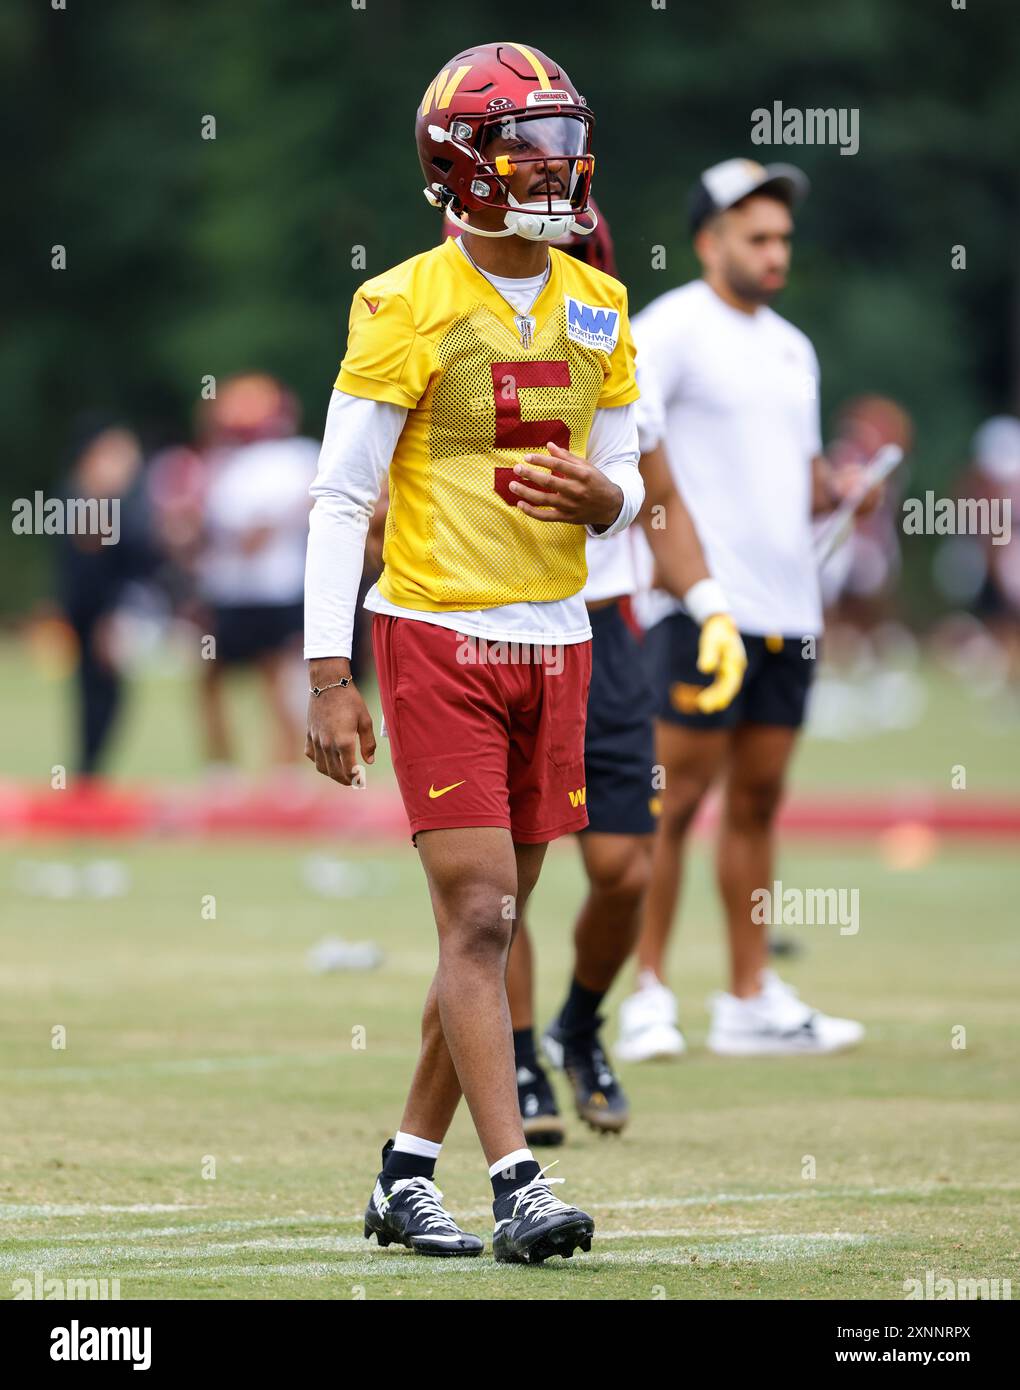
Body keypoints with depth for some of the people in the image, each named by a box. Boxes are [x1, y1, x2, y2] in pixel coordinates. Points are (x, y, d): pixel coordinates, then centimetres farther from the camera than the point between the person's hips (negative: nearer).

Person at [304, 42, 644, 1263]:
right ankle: (519, 1186, -14)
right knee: (478, 915, -12)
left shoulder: (598, 312, 9)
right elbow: (340, 498, -8)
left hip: (553, 644, 6)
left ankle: (407, 1175, 17)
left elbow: (623, 485, 16)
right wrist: (328, 679, -12)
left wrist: (600, 498, -10)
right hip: (438, 641, -6)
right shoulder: (407, 308, -9)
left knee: (487, 928, 8)